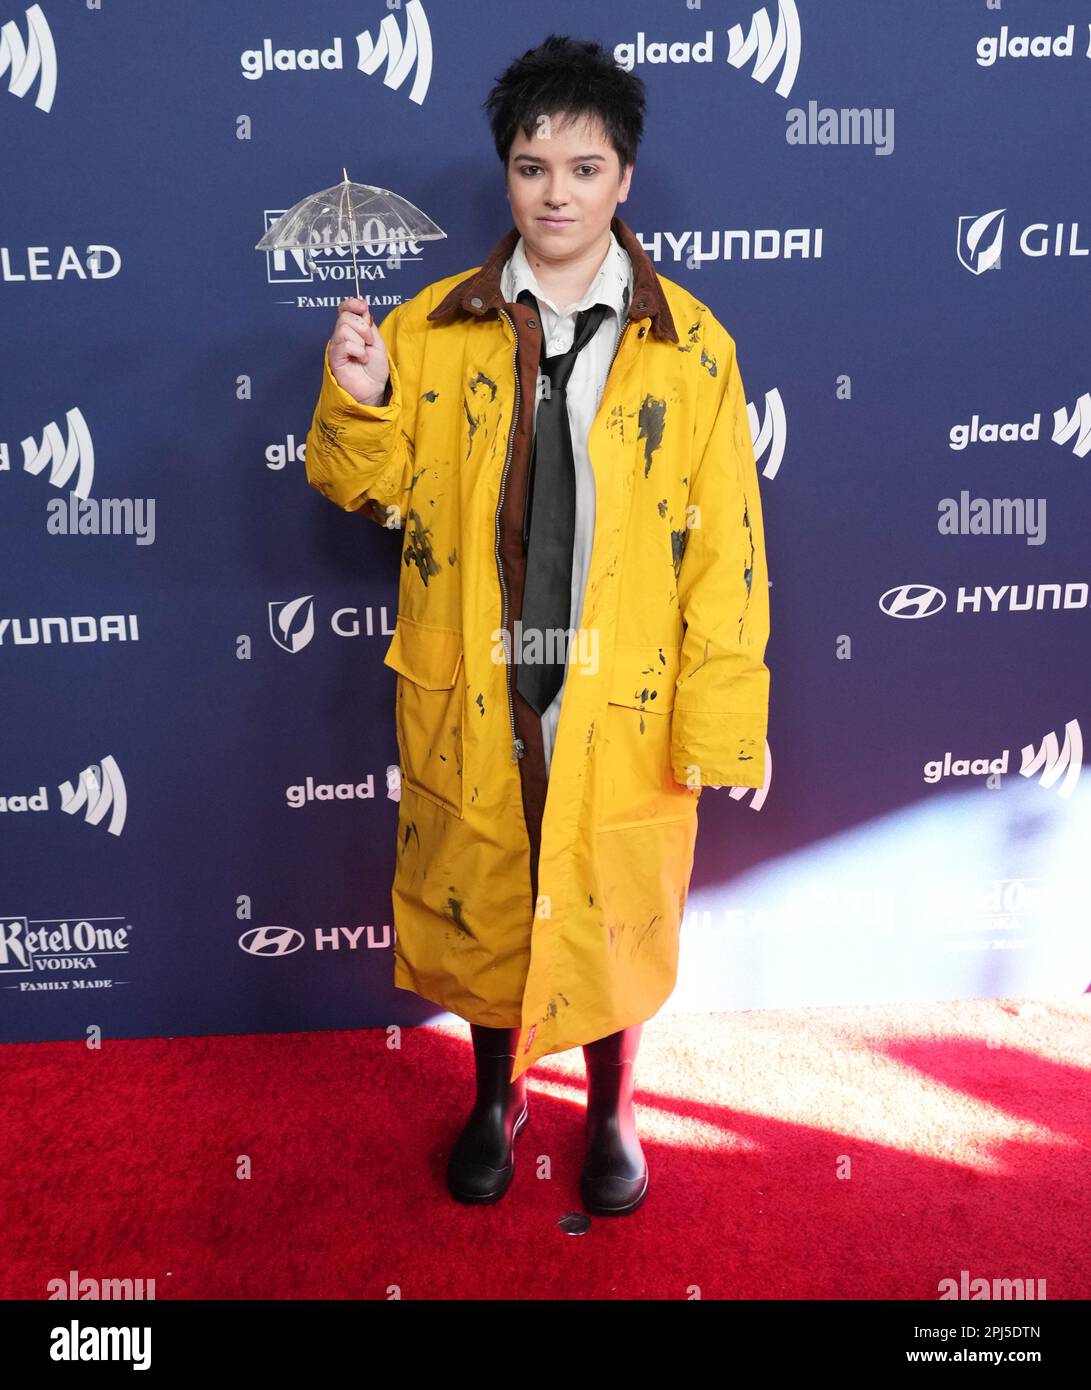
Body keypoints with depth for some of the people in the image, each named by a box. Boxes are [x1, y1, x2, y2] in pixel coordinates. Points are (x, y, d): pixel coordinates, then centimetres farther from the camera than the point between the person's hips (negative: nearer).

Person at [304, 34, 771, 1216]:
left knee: (613, 915, 14)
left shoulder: (690, 345, -5)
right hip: (472, 697, 2)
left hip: (621, 703, -1)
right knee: (478, 904, 17)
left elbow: (724, 548, -7)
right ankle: (497, 1097, 45)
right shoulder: (434, 326, -1)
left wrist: (720, 721, -10)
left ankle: (610, 1111, 42)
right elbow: (376, 494, 4)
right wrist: (358, 401, -16)